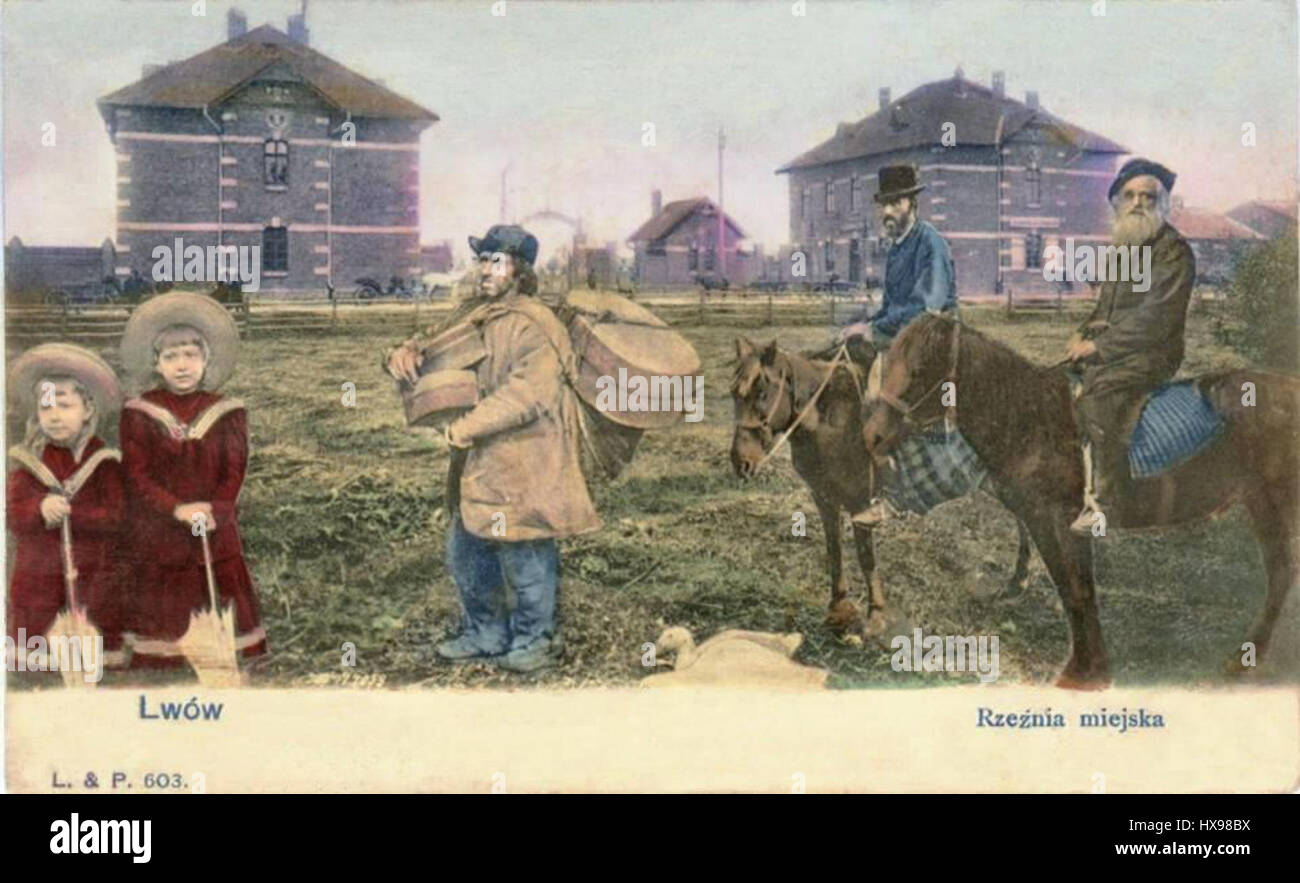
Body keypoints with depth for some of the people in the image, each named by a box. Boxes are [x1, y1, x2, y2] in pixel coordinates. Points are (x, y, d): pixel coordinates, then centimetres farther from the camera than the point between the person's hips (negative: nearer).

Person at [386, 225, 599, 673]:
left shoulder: (534, 326, -16)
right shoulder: (475, 318, 12)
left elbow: (528, 394, -26)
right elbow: (438, 345, 21)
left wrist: (463, 428, -27)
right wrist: (407, 354, -5)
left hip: (524, 464, -9)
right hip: (478, 466, 9)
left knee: (524, 553, 2)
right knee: (466, 549, 17)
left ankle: (536, 637, 21)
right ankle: (485, 632, 34)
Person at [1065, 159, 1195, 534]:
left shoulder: (1173, 252, -8)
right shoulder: (1123, 247, 19)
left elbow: (1154, 322, -17)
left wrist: (1099, 345, -17)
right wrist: (1083, 334, 4)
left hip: (1152, 354, -8)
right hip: (1112, 346, 8)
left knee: (1099, 392, -31)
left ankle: (1106, 503, -23)